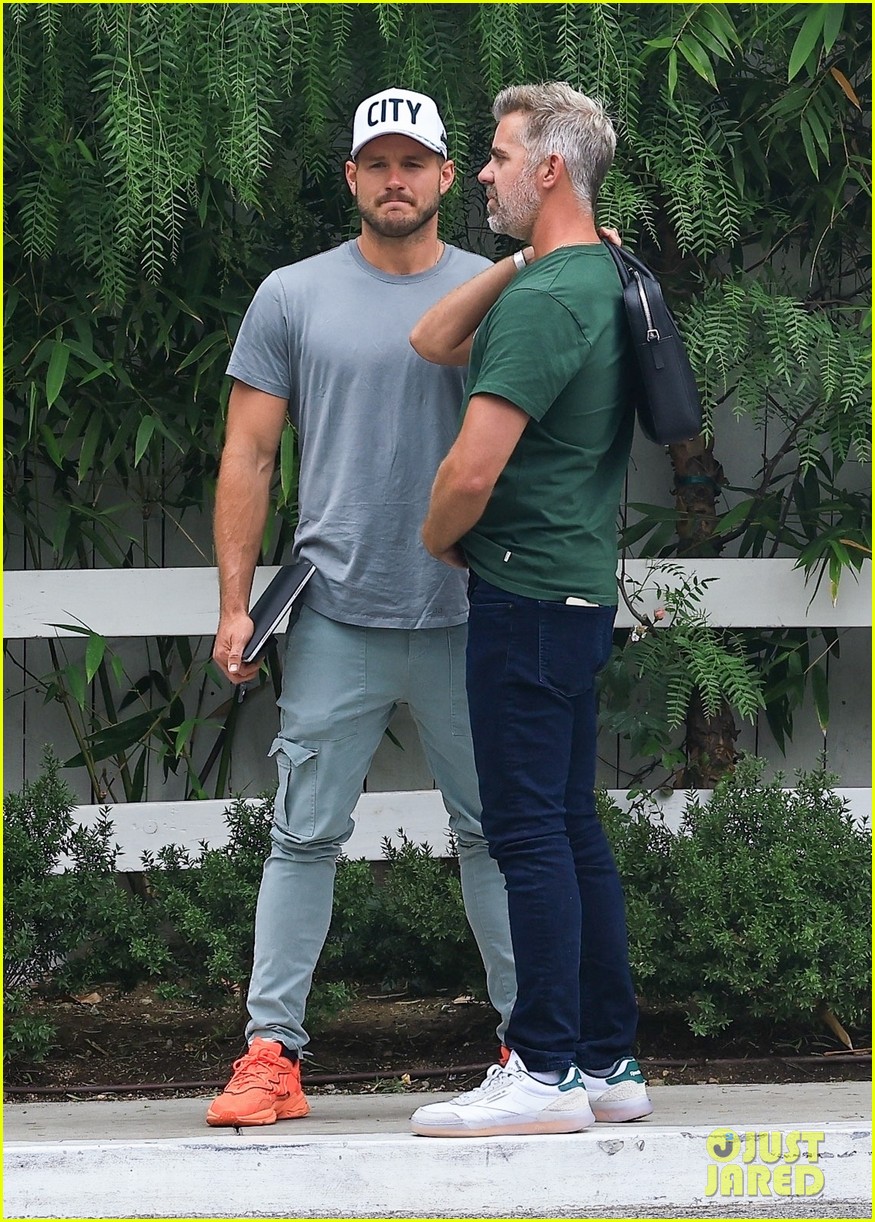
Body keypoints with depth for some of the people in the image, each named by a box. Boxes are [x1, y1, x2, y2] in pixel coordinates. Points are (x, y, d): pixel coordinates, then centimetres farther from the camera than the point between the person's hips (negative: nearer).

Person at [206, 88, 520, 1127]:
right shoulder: (294, 299, 5)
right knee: (305, 835, -1)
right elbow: (249, 457, 5)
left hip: (469, 618, 1)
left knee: (495, 829, 7)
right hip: (338, 618, -1)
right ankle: (272, 1051, 1)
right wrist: (234, 602, 0)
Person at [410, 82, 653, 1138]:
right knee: (573, 829, 12)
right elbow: (434, 342, 20)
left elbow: (473, 469, -23)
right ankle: (607, 1062, 16)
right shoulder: (599, 280, 14)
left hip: (526, 593, -10)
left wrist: (436, 540, -2)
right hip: (581, 589, 10)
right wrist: (520, 257, 10)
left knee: (530, 833, -7)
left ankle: (546, 1071, -6)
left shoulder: (543, 302, -18)